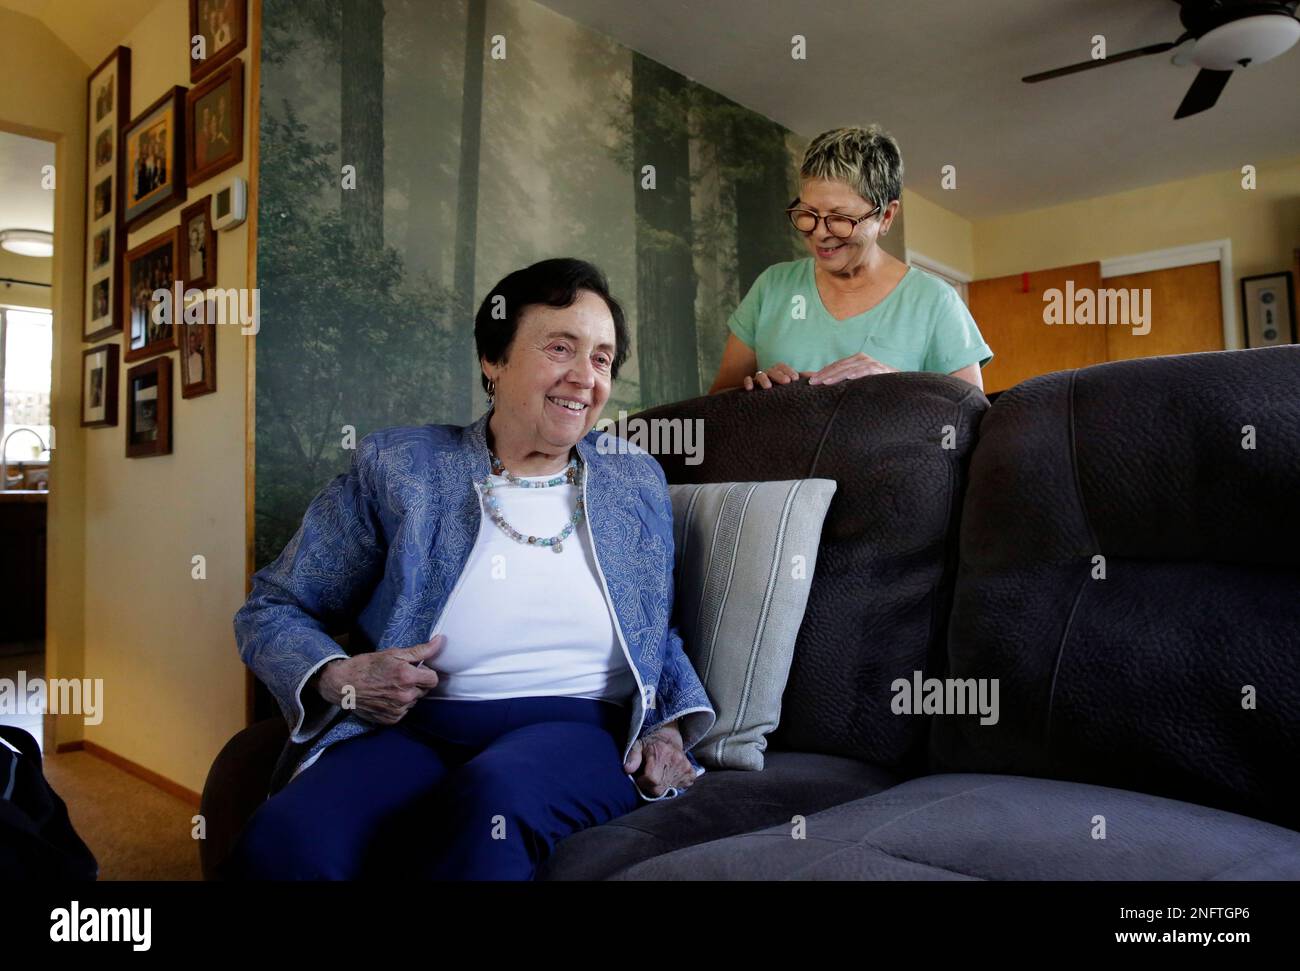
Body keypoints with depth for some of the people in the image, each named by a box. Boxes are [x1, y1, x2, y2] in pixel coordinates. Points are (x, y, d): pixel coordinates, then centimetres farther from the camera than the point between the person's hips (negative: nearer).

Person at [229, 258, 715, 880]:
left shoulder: (637, 480, 11)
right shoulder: (397, 467, 3)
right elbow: (270, 610, 9)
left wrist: (667, 723, 1)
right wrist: (335, 679, -12)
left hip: (581, 731, 1)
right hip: (416, 731, 0)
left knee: (497, 796, -34)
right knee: (282, 841, -31)